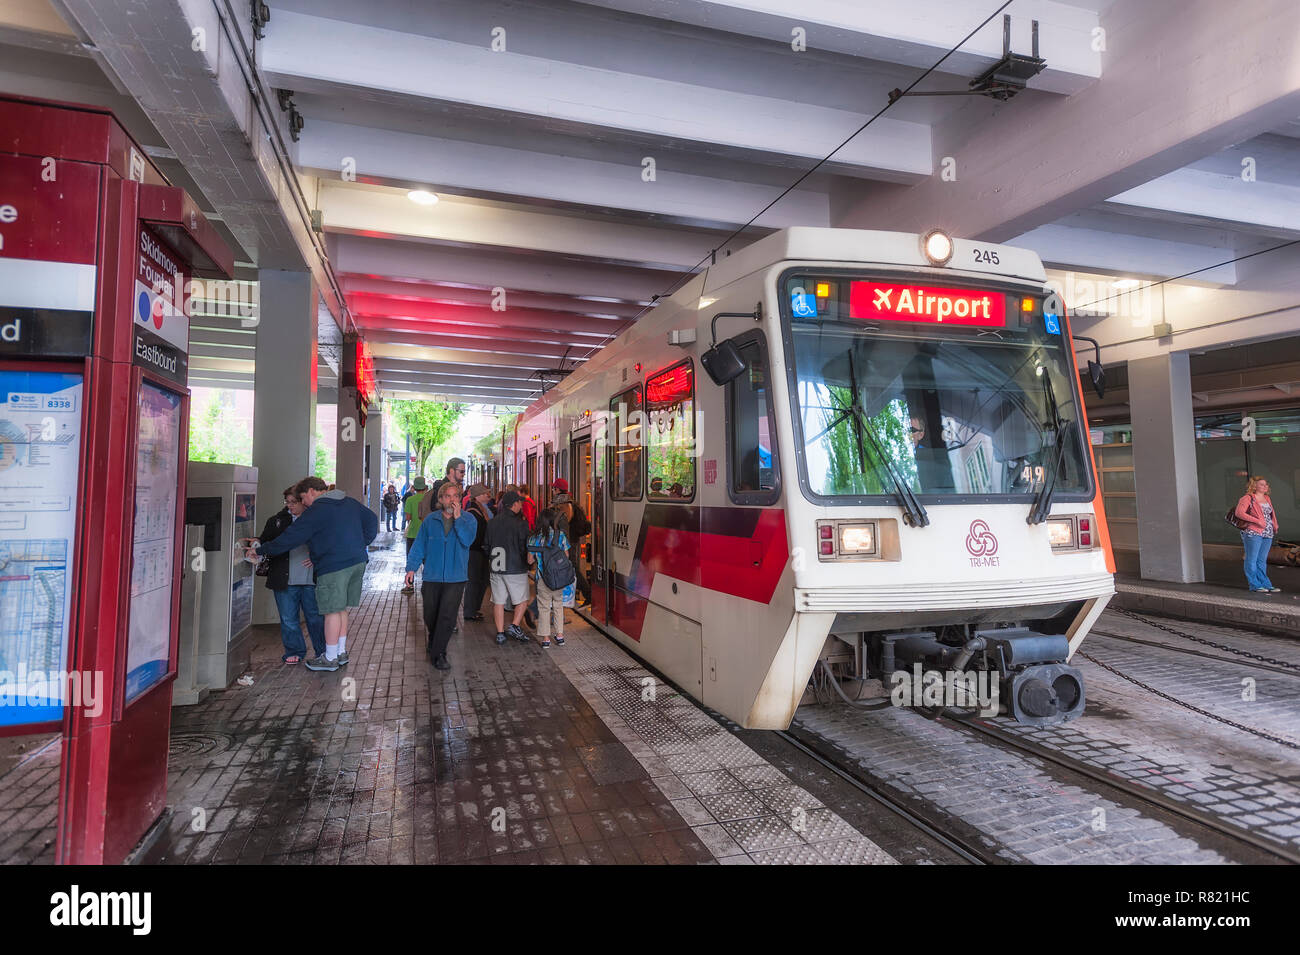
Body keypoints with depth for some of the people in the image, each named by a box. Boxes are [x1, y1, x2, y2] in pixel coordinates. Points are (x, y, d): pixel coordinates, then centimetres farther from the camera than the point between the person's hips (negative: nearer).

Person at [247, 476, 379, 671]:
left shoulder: (316, 511, -9)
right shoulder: (350, 503, 13)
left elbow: (291, 537, -8)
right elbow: (372, 520, 20)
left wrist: (260, 550, 2)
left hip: (334, 567, -8)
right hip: (357, 562, 8)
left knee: (333, 611, 1)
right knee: (341, 608, 17)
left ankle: (330, 658, 9)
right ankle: (342, 652, 24)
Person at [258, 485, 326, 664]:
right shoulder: (277, 520, 5)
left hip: (311, 580, -1)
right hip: (285, 580, 1)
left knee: (316, 616, 9)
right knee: (288, 619, 8)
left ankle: (323, 651, 23)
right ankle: (294, 651, 24)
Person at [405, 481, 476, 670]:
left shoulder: (468, 519, 0)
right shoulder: (430, 520, 4)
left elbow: (467, 540, -16)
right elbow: (419, 545, 7)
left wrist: (457, 518, -17)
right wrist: (411, 568, -1)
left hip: (455, 578, -2)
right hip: (431, 577, 2)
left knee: (447, 617, -8)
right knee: (430, 617, 13)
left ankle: (438, 654, 4)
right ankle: (434, 644, 40)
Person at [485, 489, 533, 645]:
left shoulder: (492, 523, 5)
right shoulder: (520, 524, -13)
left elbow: (486, 545, 13)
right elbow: (525, 547, -10)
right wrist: (529, 558, 9)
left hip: (495, 568, 5)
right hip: (516, 568, -5)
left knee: (498, 601, 10)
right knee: (522, 600, 9)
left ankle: (500, 633, 12)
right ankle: (514, 626, -3)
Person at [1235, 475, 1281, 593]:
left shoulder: (1267, 498, 16)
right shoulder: (1247, 498, -7)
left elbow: (1271, 513, 29)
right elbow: (1239, 513, -18)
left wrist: (1275, 525, 13)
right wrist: (1257, 521, -21)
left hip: (1267, 534, 7)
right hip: (1253, 533, -7)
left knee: (1262, 561, 12)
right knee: (1252, 559, -2)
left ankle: (1265, 584, 16)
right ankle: (1254, 585, 2)